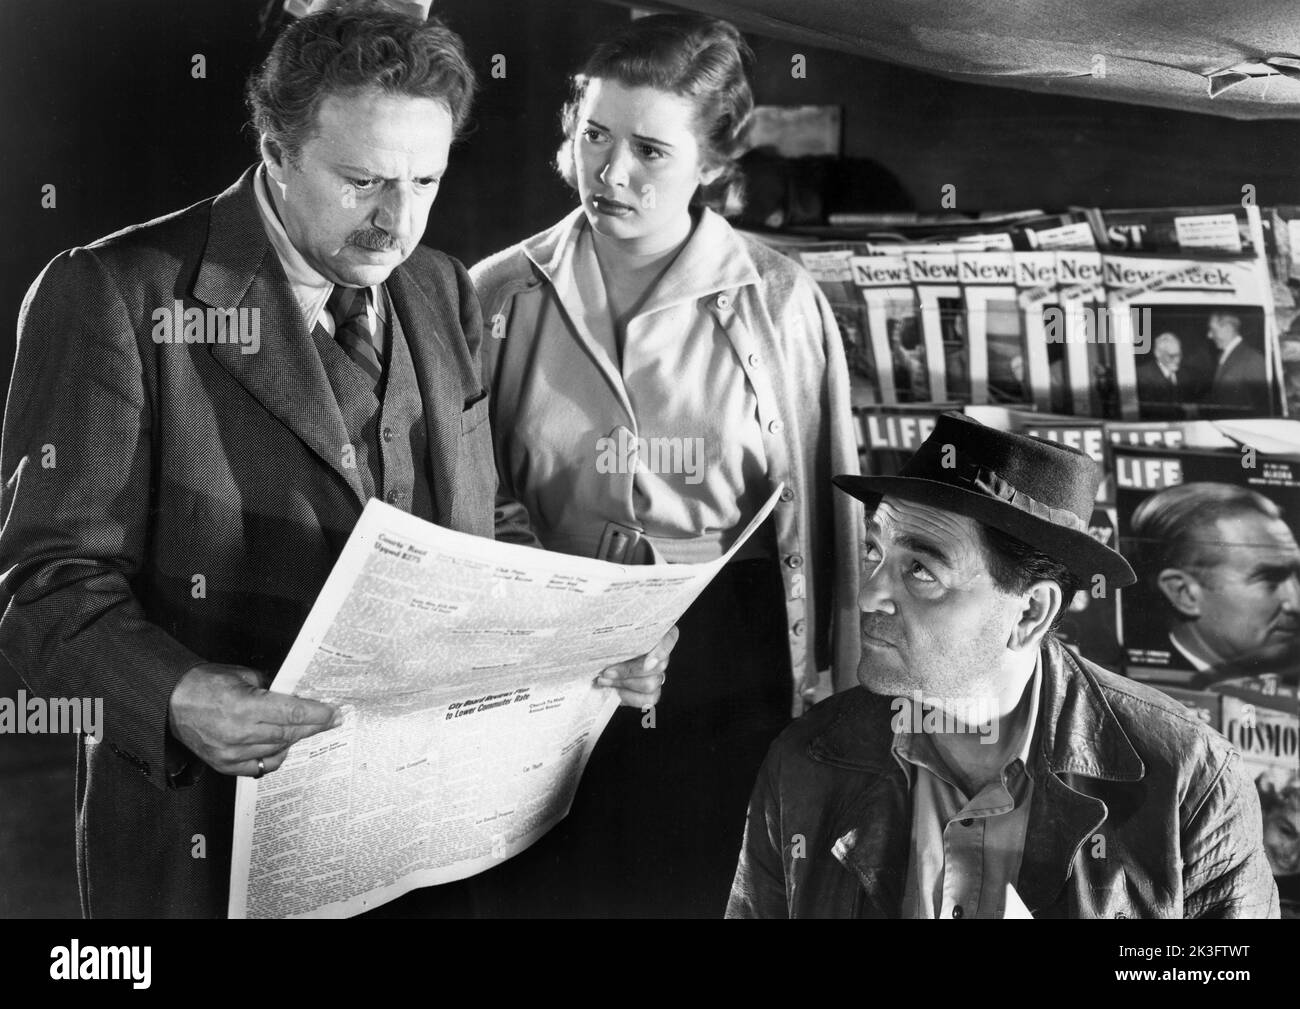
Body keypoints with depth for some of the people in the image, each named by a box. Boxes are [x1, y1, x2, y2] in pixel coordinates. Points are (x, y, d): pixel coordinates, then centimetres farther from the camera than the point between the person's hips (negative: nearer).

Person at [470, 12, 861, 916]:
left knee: (712, 893, 11)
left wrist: (833, 706, 3)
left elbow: (825, 511, 0)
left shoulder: (780, 306, -6)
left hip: (733, 692, -1)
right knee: (552, 890, 12)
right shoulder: (497, 298, -2)